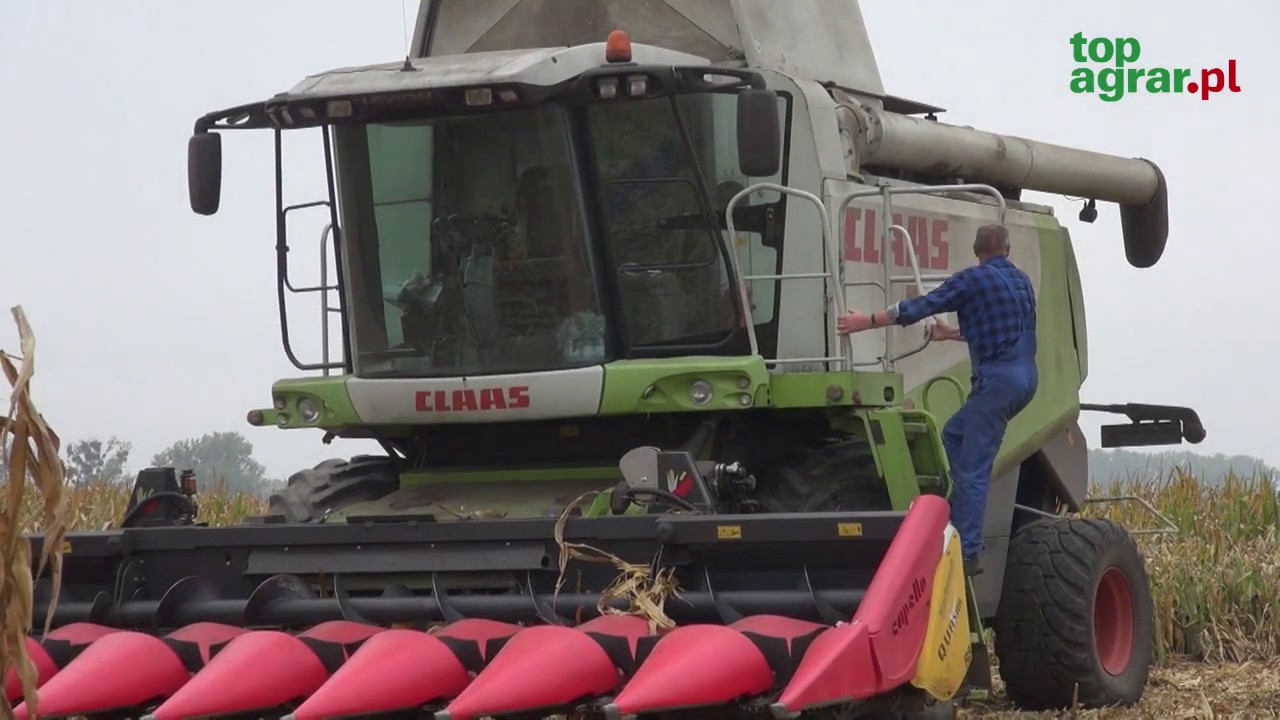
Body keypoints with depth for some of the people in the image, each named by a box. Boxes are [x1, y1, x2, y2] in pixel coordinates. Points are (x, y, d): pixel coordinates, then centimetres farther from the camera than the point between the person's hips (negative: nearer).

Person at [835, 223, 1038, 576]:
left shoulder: (973, 279, -5)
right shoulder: (1021, 280, 18)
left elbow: (922, 306, -7)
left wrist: (868, 321, 0)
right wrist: (953, 334, 43)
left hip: (998, 377, -8)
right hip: (1025, 376, 8)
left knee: (973, 468, -8)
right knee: (954, 434, 21)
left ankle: (967, 553, -12)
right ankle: (959, 516, 15)